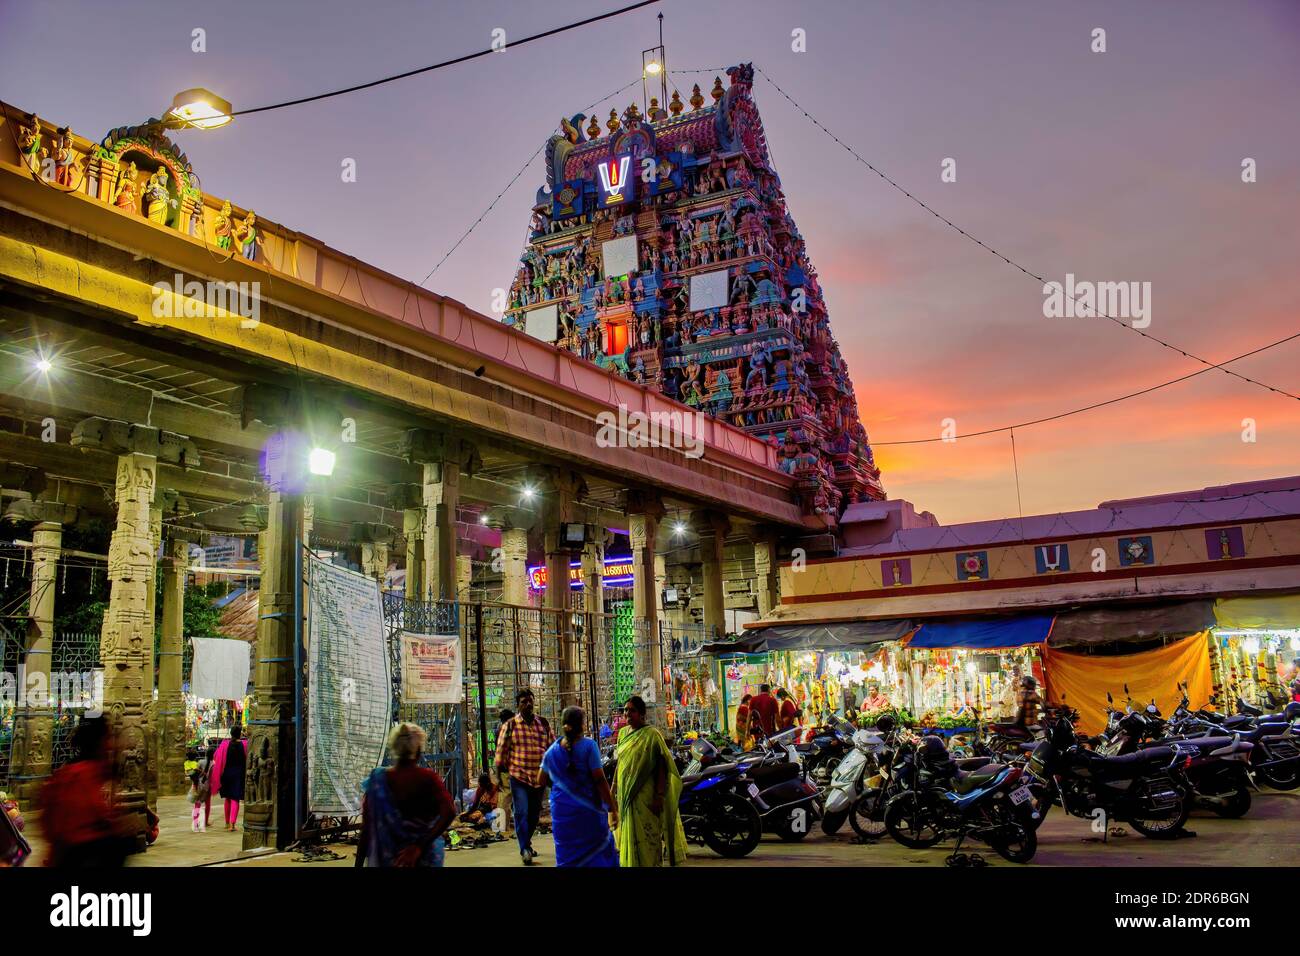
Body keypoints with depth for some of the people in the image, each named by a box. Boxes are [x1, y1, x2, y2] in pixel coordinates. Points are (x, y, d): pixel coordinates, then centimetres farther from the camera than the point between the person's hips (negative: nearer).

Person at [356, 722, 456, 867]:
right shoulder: (428, 777, -7)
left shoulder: (377, 779, -4)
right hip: (425, 856, -1)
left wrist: (359, 863, 0)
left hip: (388, 856, 1)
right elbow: (449, 812, -22)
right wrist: (420, 846, -22)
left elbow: (367, 827, -4)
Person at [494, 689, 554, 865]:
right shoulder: (510, 725, -1)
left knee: (534, 814, 12)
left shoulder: (543, 723, 7)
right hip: (518, 776, -4)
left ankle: (526, 843, 31)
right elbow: (501, 751, 1)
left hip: (539, 777, 4)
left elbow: (552, 745, 14)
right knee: (522, 813, -11)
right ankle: (525, 850, -7)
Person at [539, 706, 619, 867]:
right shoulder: (588, 745, -11)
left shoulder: (553, 750, 3)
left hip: (562, 810, 4)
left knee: (566, 856, 11)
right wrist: (612, 809, -11)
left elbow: (543, 781, 14)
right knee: (600, 848, 9)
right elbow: (600, 780, -15)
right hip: (588, 809, -4)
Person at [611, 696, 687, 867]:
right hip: (625, 794, 6)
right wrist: (614, 791, 15)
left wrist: (659, 796, -19)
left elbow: (661, 767, -13)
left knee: (647, 838, -3)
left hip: (645, 795, -6)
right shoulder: (623, 733, 11)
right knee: (629, 837, 11)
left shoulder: (652, 734, -9)